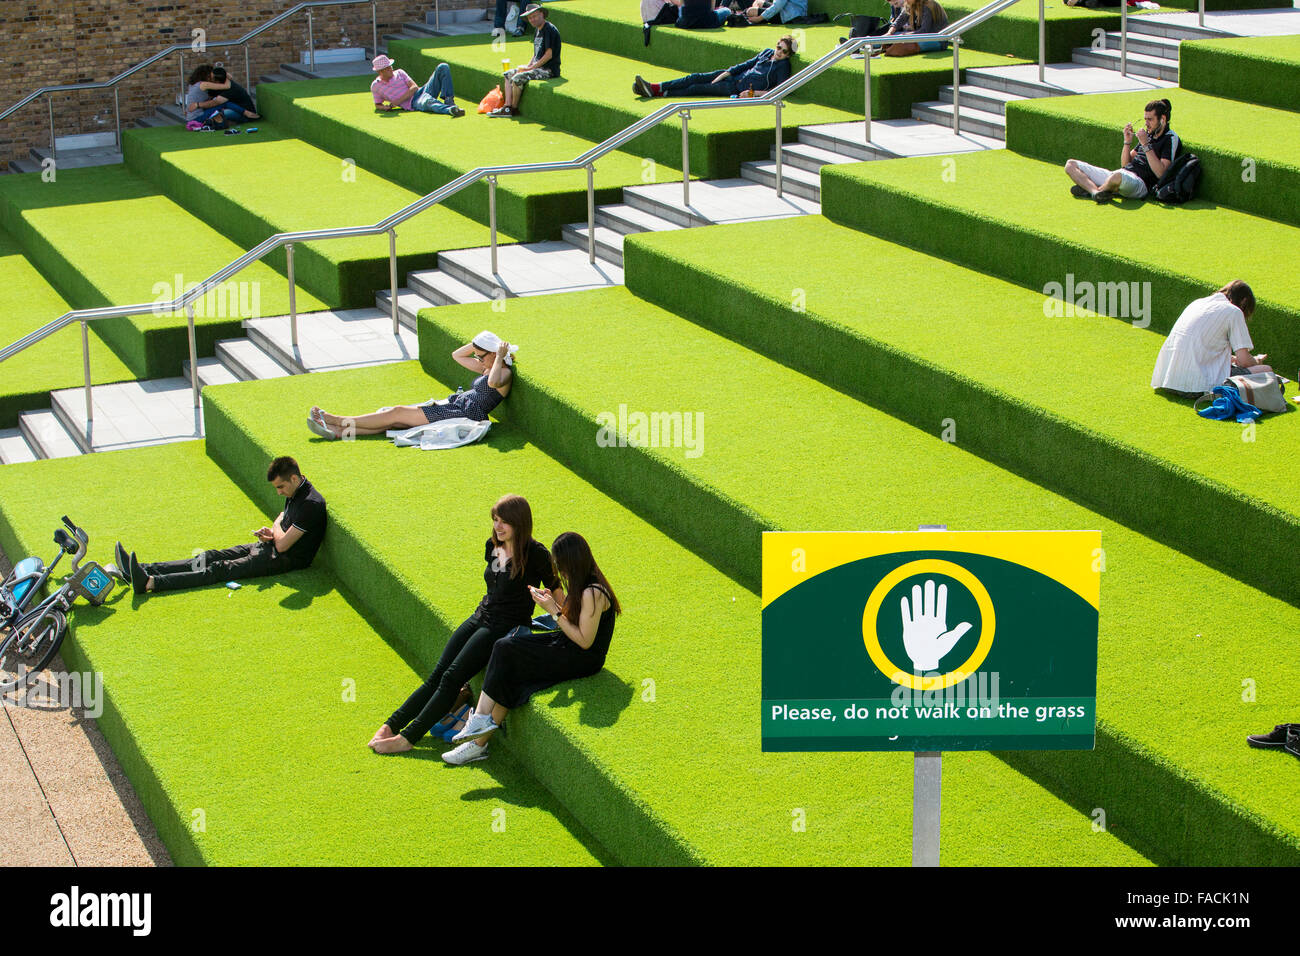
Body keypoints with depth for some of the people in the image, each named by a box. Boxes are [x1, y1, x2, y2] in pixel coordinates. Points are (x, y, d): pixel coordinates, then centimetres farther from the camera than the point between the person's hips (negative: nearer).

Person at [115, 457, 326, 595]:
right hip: (271, 548, 10)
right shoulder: (293, 494, 12)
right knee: (210, 558, -3)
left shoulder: (311, 504, -22)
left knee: (220, 569, -21)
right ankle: (142, 569, -12)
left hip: (288, 559, -10)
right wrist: (268, 534, 0)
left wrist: (276, 525, -1)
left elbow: (282, 545, -23)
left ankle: (150, 583, -34)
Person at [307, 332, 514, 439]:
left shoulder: (505, 373, -9)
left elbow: (493, 382, -34)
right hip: (452, 405, 10)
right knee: (392, 420, -5)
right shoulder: (486, 366, 20)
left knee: (397, 413, -11)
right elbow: (457, 355, 29)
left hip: (466, 414, -10)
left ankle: (336, 420, -8)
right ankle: (338, 431, -13)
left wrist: (499, 357, -21)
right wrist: (478, 343, 15)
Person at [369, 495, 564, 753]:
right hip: (480, 617, 7)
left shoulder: (535, 553, -14)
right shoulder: (493, 547, 9)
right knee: (437, 675, -3)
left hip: (507, 627, -7)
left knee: (452, 677, -17)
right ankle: (391, 725, -5)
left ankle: (409, 737, -17)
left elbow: (556, 590, -8)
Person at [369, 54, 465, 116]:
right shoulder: (375, 86, 9)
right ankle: (451, 110, -72)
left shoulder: (399, 73, 15)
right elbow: (377, 105, 19)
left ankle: (448, 100, -26)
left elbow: (414, 87, 4)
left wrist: (397, 102, -9)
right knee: (428, 101, -44)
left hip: (422, 91, 5)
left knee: (443, 67, -12)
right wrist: (385, 107, -8)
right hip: (414, 104, -5)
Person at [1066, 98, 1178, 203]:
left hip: (1141, 183, -9)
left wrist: (1146, 145, -16)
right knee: (1071, 165, 2)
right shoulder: (1149, 134, 22)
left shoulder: (1171, 138, -2)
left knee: (1118, 176, -46)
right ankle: (1095, 191, -24)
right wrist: (1128, 142, 7)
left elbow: (1160, 173, -15)